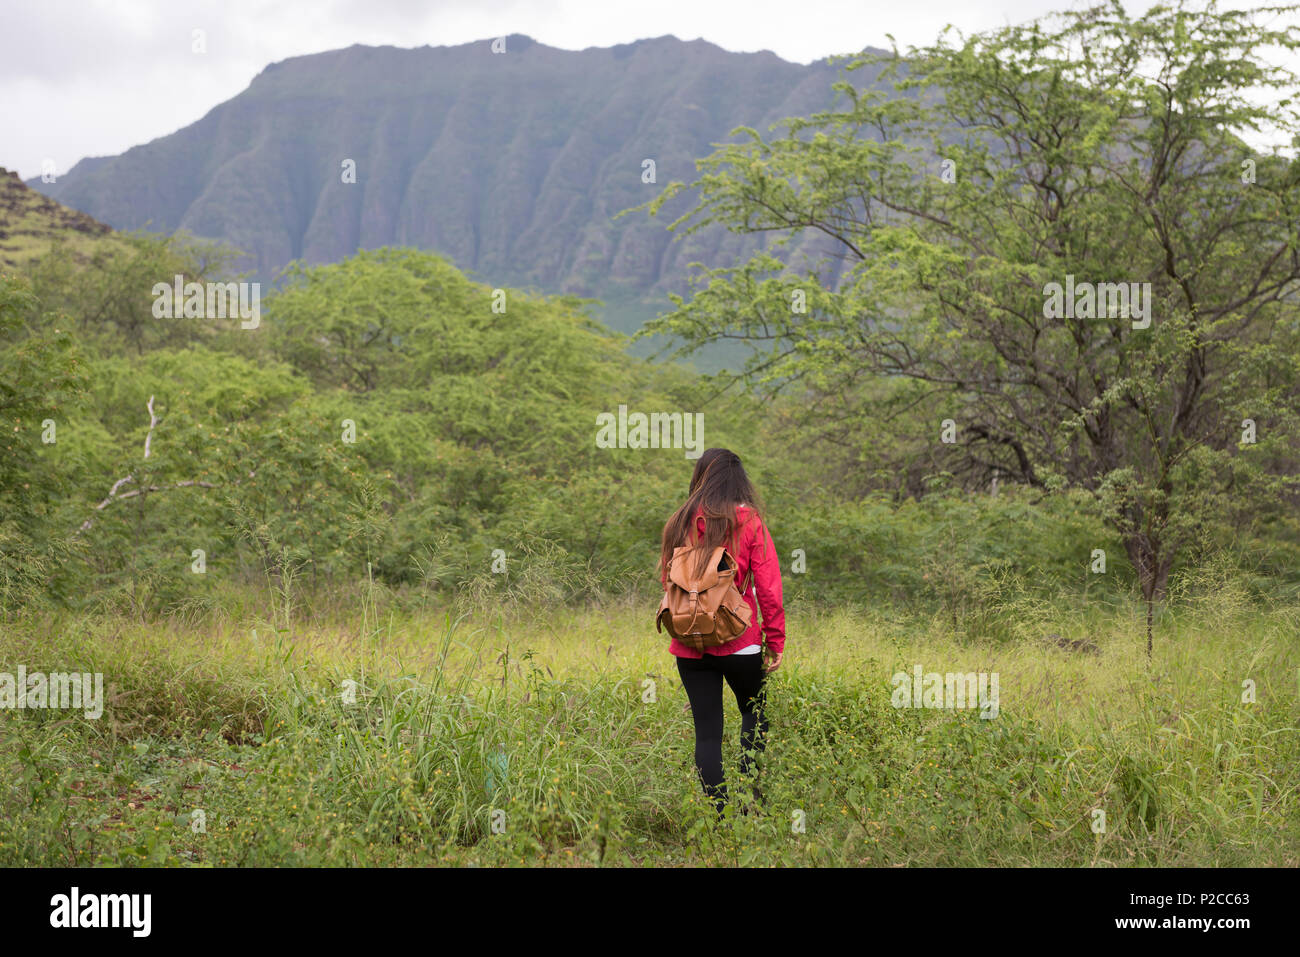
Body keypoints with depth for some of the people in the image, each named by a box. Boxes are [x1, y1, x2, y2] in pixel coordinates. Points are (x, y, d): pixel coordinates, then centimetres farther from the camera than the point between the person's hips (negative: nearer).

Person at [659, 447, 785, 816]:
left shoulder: (680, 523, 1)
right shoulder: (748, 522, -6)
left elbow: (666, 579, 9)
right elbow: (768, 587, -7)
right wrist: (776, 641, 0)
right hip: (740, 644, -2)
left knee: (707, 730, 6)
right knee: (754, 715, 20)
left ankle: (721, 812, 4)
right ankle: (750, 797, 8)